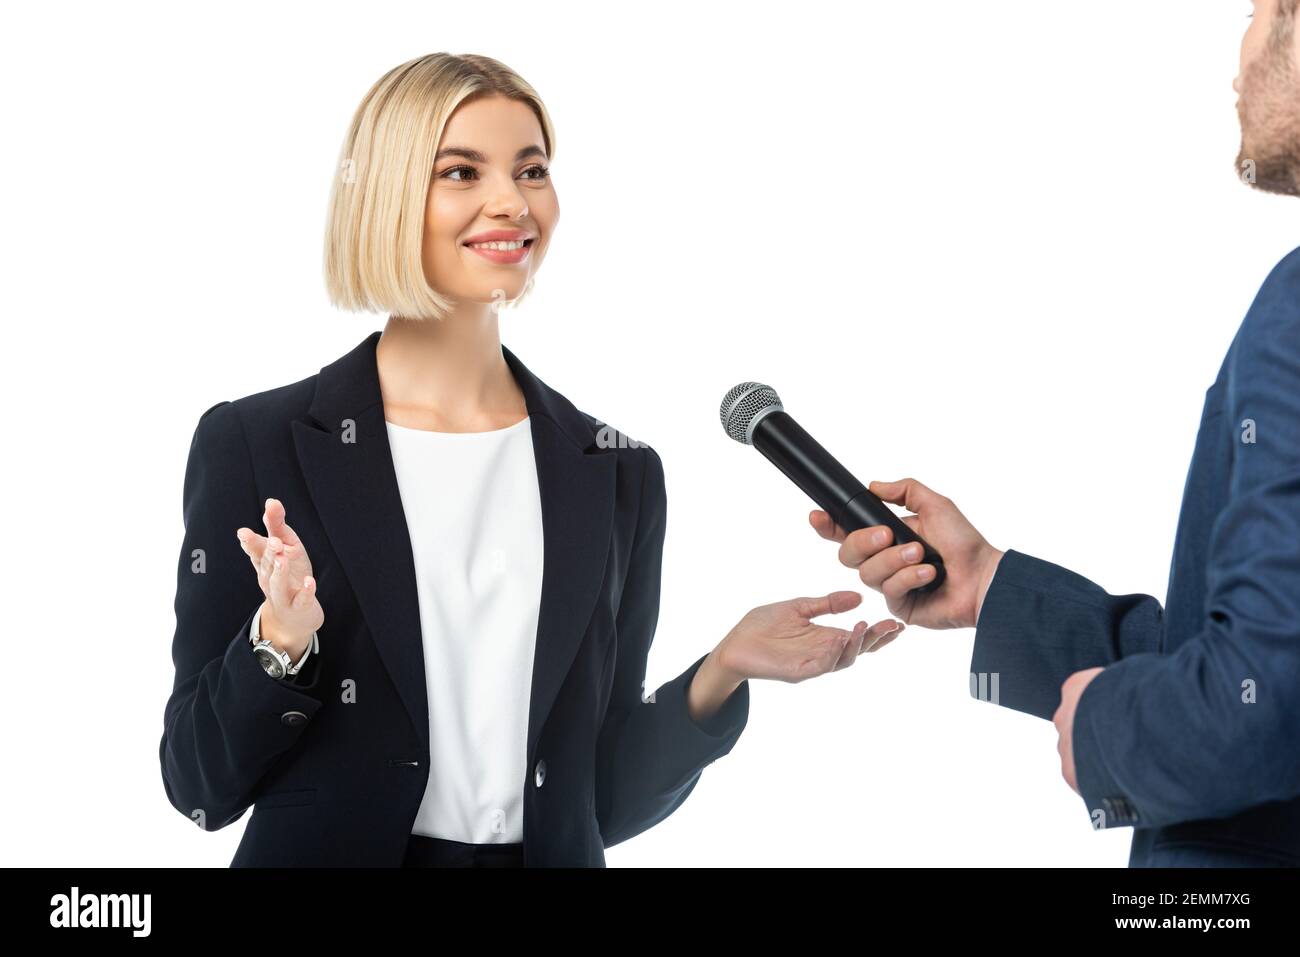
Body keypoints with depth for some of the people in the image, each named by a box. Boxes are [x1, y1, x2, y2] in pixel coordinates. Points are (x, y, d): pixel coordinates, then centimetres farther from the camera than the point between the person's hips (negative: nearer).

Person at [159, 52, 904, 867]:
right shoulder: (253, 445, -9)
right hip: (329, 848, -2)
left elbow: (603, 799, 1)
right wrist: (280, 642, -24)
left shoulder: (618, 473, -1)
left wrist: (719, 675, -13)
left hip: (547, 852, 3)